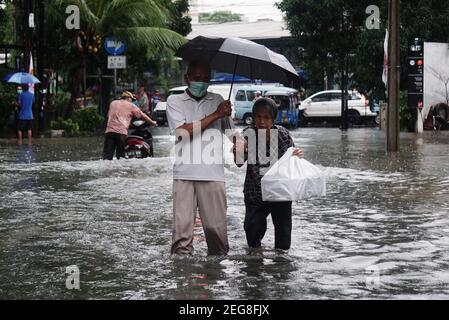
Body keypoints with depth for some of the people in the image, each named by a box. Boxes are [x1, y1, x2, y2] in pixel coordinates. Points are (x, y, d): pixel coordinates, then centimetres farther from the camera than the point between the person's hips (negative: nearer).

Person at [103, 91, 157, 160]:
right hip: (121, 132, -2)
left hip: (110, 130, 2)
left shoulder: (113, 103, 21)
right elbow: (142, 115, 15)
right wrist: (152, 122, 26)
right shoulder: (130, 106, 12)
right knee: (120, 154, 5)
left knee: (107, 154, -4)